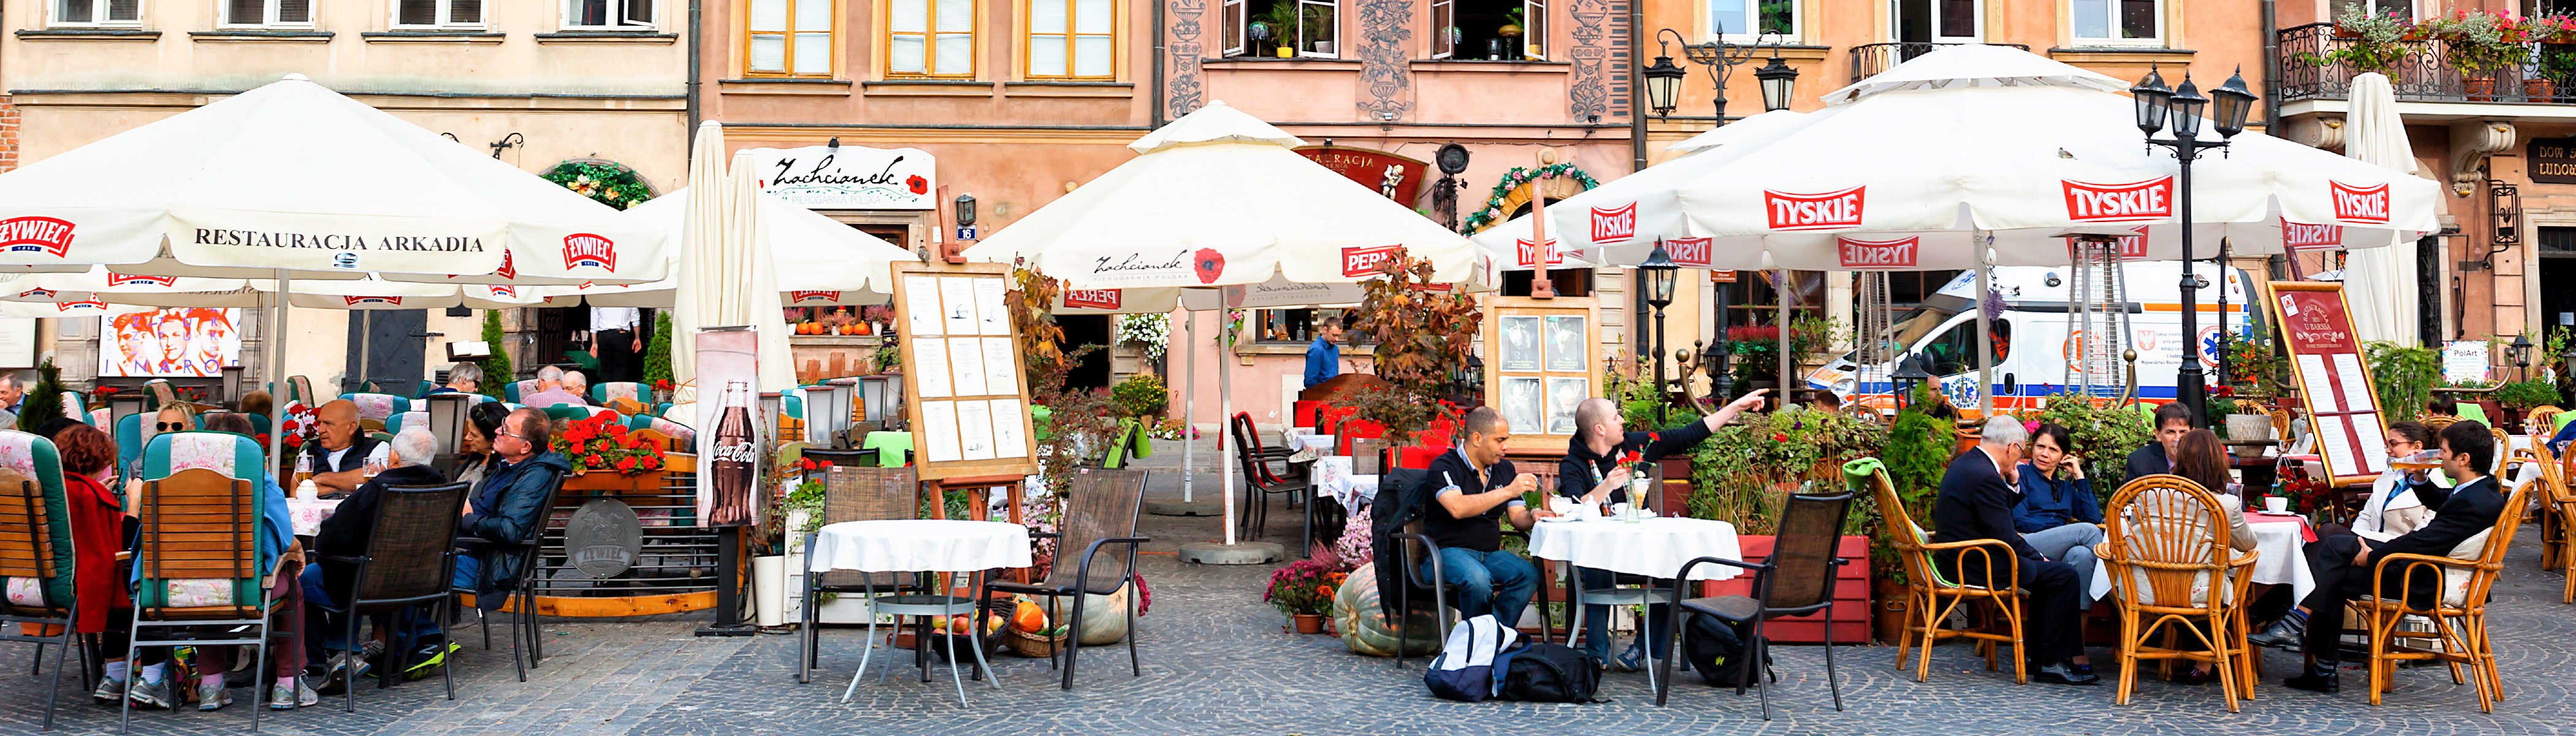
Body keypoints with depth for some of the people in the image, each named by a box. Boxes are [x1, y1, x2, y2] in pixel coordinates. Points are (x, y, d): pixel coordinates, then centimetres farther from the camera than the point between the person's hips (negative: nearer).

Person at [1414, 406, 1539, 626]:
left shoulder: (1505, 469, 15)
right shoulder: (1444, 467, -7)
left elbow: (1517, 516, 14)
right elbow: (1457, 508, -25)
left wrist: (1532, 517, -11)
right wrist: (1508, 492, -26)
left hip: (1490, 554, 6)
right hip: (1447, 552, -6)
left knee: (1529, 574, -24)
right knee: (1478, 579, -37)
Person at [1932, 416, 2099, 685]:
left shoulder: (1964, 463, 11)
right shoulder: (1986, 476, -21)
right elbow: (2005, 538, -20)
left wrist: (2011, 485, 8)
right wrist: (2037, 557, -5)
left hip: (1957, 560, 11)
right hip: (1977, 568, -11)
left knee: (2045, 570, 21)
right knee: (2064, 575, -6)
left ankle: (2040, 656, 21)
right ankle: (2051, 663, 1)